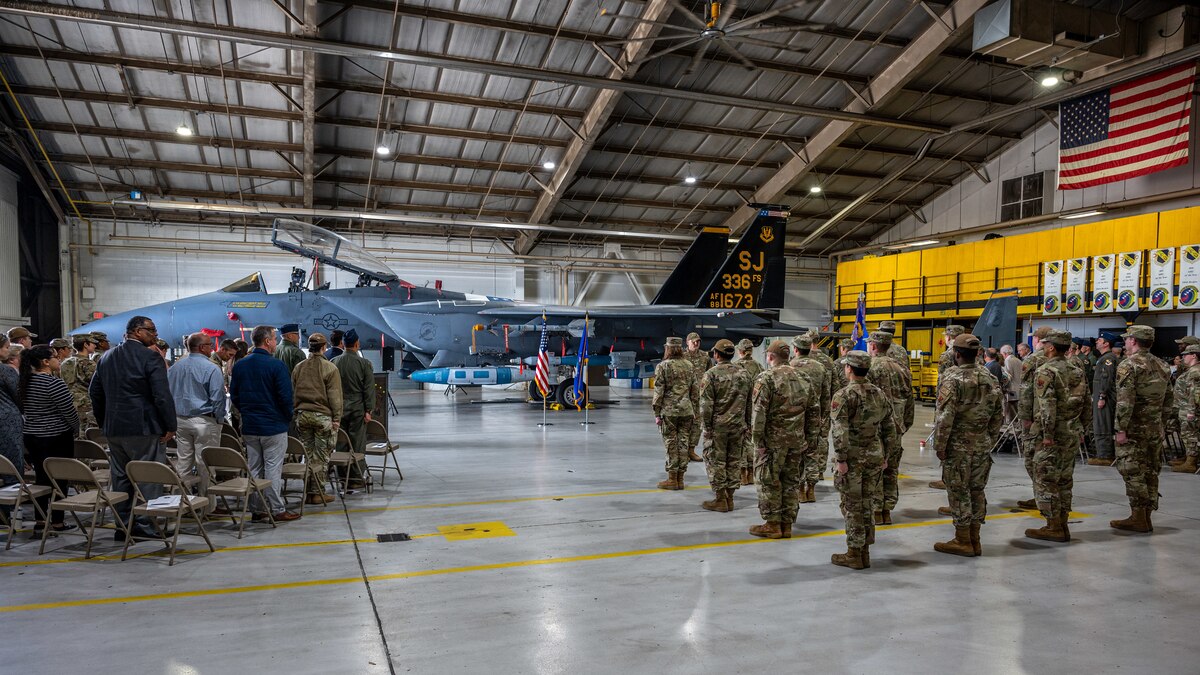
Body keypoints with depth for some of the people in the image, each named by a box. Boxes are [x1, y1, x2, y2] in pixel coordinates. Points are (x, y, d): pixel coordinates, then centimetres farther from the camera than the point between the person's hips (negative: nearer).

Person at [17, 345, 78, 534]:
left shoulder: (23, 383, 5)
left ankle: (40, 521, 19)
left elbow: (22, 410, 15)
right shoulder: (54, 383, -19)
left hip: (31, 437, 7)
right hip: (57, 438, -7)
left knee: (41, 478, 14)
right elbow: (69, 412, -16)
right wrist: (76, 430, 2)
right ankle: (57, 523, 8)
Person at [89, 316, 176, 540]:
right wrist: (170, 426, -11)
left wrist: (104, 422, 23)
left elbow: (94, 391, 18)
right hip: (143, 427, -7)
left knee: (120, 477, 13)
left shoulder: (107, 357, 12)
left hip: (113, 428, 7)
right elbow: (162, 396, -17)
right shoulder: (150, 358, -12)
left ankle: (123, 525, 18)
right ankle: (145, 523, 0)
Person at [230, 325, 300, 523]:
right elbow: (285, 396, -15)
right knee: (273, 469, -1)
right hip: (274, 425, -6)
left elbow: (234, 395, 10)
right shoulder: (276, 365, -15)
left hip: (249, 427, 6)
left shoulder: (239, 365, 4)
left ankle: (257, 508, 19)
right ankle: (277, 510, 4)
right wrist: (288, 417, 1)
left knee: (253, 468, 13)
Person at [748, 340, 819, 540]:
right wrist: (808, 435, 16)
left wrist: (758, 438, -12)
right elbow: (814, 408, 13)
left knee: (768, 481, 4)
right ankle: (787, 525, 19)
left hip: (773, 439, -6)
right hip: (797, 439, 6)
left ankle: (773, 524, 8)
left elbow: (759, 410, -17)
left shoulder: (766, 377, -10)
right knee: (791, 481, 12)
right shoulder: (801, 378, 11)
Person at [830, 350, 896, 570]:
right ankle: (864, 552, 23)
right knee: (867, 505, 15)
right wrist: (885, 454, 18)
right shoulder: (880, 394, 7)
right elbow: (889, 427, 12)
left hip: (853, 458, -6)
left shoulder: (844, 395, -14)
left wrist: (841, 459, -14)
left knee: (852, 506, 2)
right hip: (875, 457, 6)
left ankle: (854, 554, 9)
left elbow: (840, 431, -19)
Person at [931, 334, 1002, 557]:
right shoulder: (990, 379, 7)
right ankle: (974, 540, 21)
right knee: (977, 490, 14)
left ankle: (962, 541, 9)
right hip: (982, 445, 7)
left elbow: (945, 416, -19)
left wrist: (939, 445, -11)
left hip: (958, 445, -7)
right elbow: (997, 414, 11)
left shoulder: (952, 379, -15)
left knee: (958, 491, 2)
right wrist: (990, 441, 18)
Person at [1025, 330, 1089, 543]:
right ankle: (1063, 526, 20)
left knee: (1045, 481, -1)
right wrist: (1080, 429, 21)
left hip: (1051, 436, -8)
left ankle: (1053, 527, 2)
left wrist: (1047, 435, -20)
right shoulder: (1077, 371, 12)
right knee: (1064, 480, 15)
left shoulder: (1046, 371, -13)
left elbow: (1047, 406, -22)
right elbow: (1087, 405, 16)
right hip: (1072, 435, 8)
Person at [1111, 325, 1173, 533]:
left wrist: (1120, 429, -17)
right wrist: (1162, 424, 20)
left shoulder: (1129, 365, -12)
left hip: (1134, 429, -8)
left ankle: (1138, 518, 0)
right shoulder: (1162, 366, 13)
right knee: (1150, 472, 12)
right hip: (1155, 429, 8)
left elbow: (1125, 401, -20)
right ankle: (1146, 517, 18)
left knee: (1132, 472, -2)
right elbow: (1169, 401, 16)